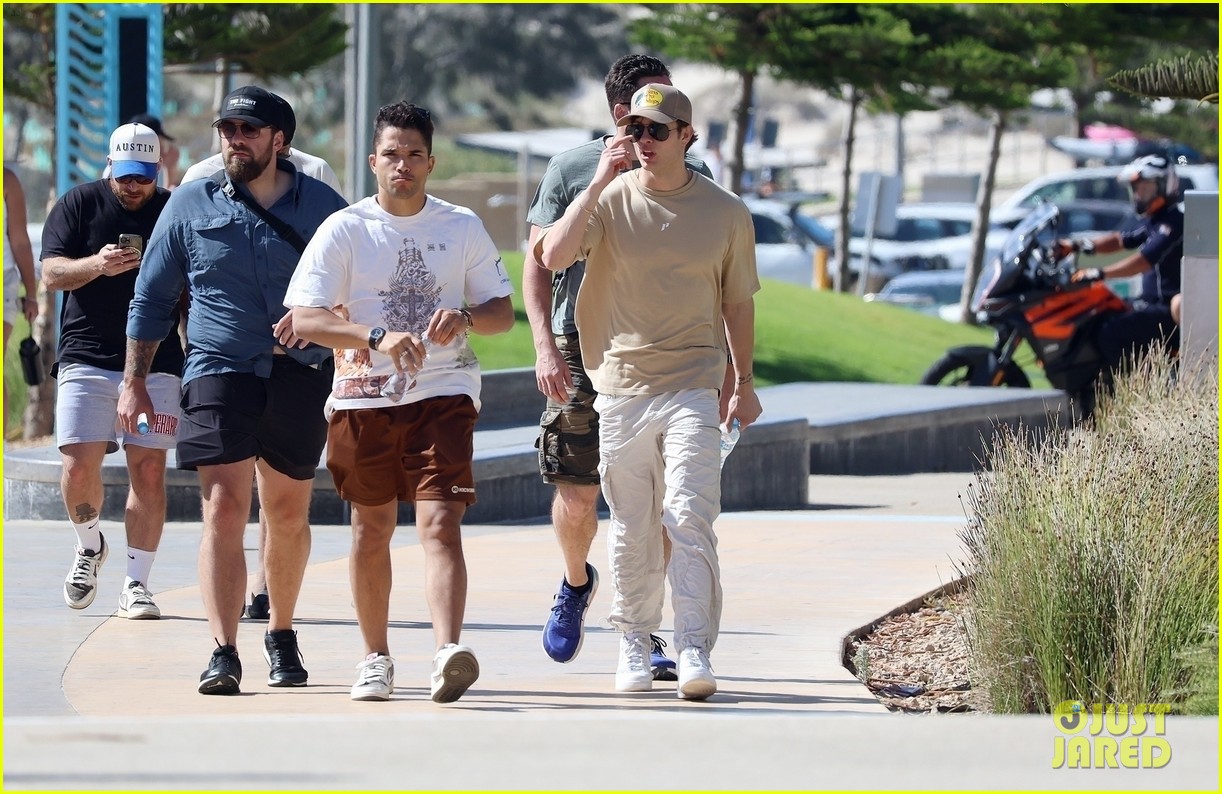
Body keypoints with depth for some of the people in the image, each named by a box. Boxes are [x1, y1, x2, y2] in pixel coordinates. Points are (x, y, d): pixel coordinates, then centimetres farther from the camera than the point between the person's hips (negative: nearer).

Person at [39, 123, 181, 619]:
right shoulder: (79, 205, 5)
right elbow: (51, 273, -3)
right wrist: (98, 265, -22)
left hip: (156, 361, 1)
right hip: (86, 357, -1)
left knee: (149, 469, -6)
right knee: (79, 466, -7)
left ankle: (136, 584, -1)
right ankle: (89, 546, 23)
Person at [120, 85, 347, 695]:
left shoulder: (322, 206, 4)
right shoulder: (191, 205, 5)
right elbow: (151, 299, 11)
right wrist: (134, 381, 8)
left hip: (301, 377, 2)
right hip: (220, 372, -1)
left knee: (288, 515, 12)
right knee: (224, 510, -14)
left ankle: (282, 634, 33)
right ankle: (223, 653, -20)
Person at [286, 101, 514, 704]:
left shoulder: (463, 228, 6)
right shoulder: (344, 230, 0)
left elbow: (503, 312, 10)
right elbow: (305, 318, -7)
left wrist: (465, 318, -14)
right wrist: (376, 339, -23)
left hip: (443, 391, -1)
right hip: (364, 396, 1)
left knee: (440, 521, -15)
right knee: (371, 529, 9)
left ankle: (448, 652, -28)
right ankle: (376, 659, 22)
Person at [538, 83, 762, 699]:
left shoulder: (726, 212, 4)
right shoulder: (611, 199, 1)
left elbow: (737, 302, 13)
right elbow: (553, 256, -16)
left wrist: (743, 382, 12)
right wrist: (599, 183, -17)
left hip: (692, 387, -1)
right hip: (620, 388, 1)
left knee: (690, 519, -12)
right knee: (630, 529, 6)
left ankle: (694, 649, -14)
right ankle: (634, 642, 18)